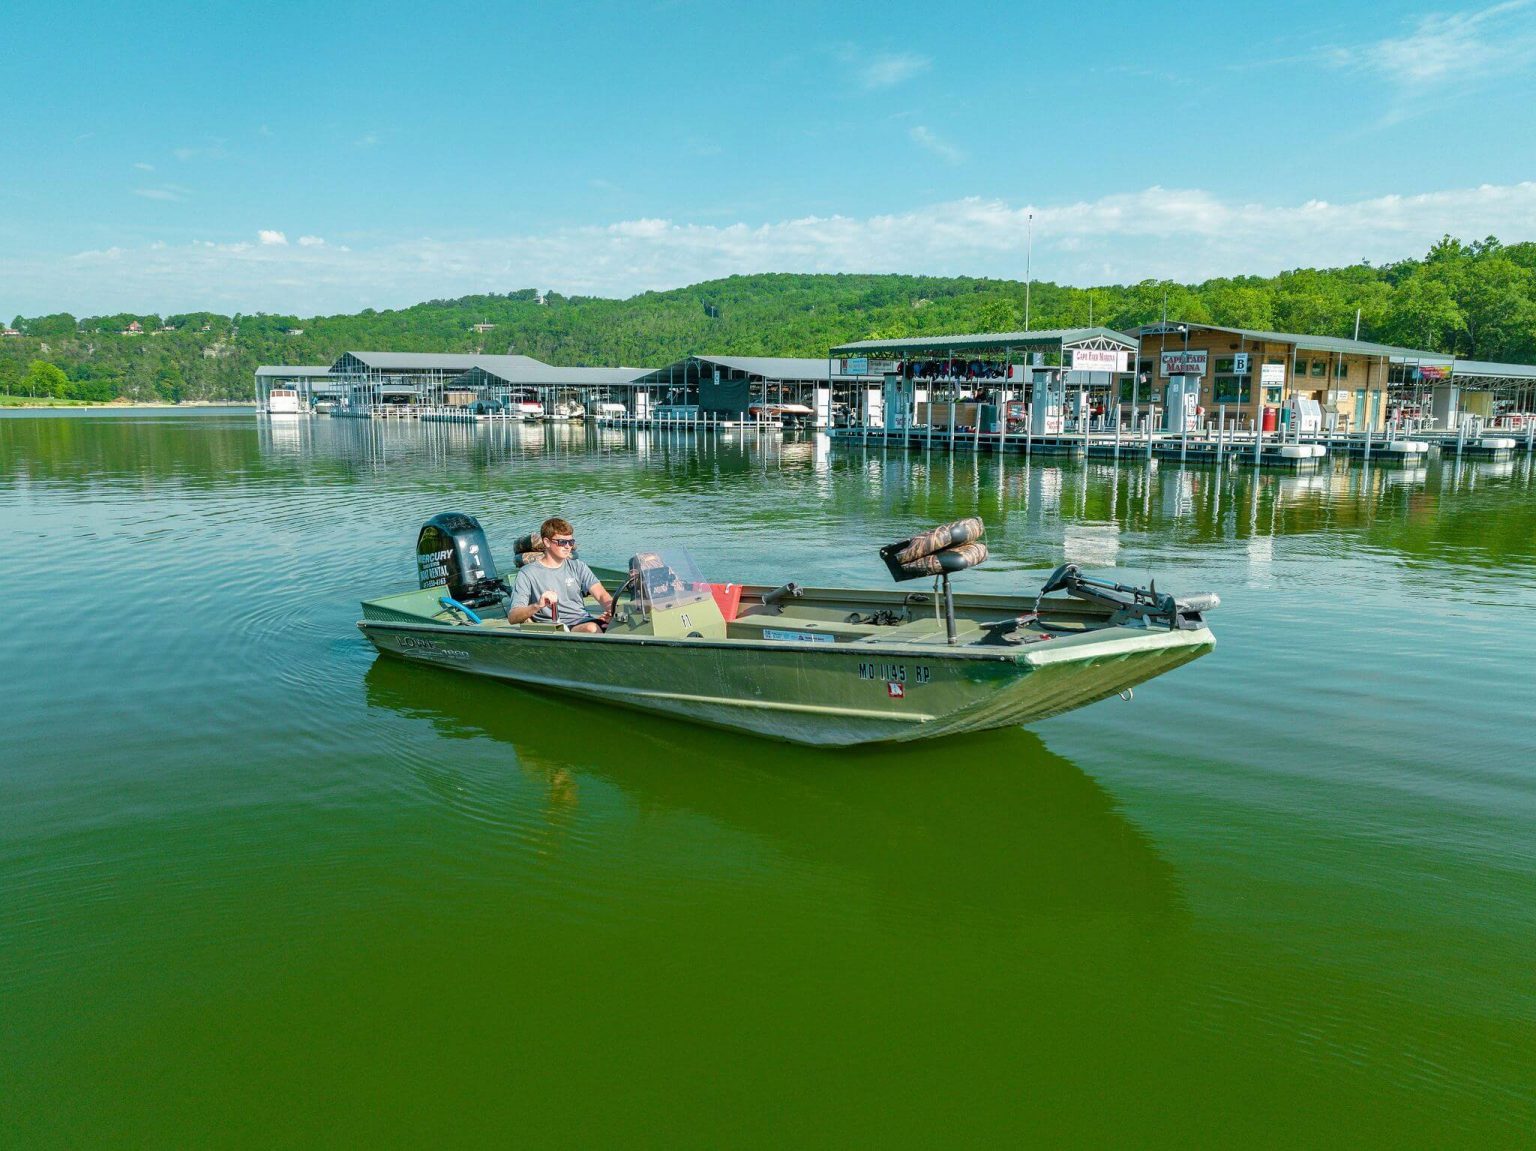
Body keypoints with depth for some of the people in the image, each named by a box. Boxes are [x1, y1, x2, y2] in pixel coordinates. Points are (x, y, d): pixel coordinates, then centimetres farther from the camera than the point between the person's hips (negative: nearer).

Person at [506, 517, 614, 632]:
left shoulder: (577, 566, 18)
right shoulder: (527, 573, 3)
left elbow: (602, 595, 5)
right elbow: (512, 618, -5)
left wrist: (610, 608, -20)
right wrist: (537, 606, -25)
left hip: (583, 622, 5)